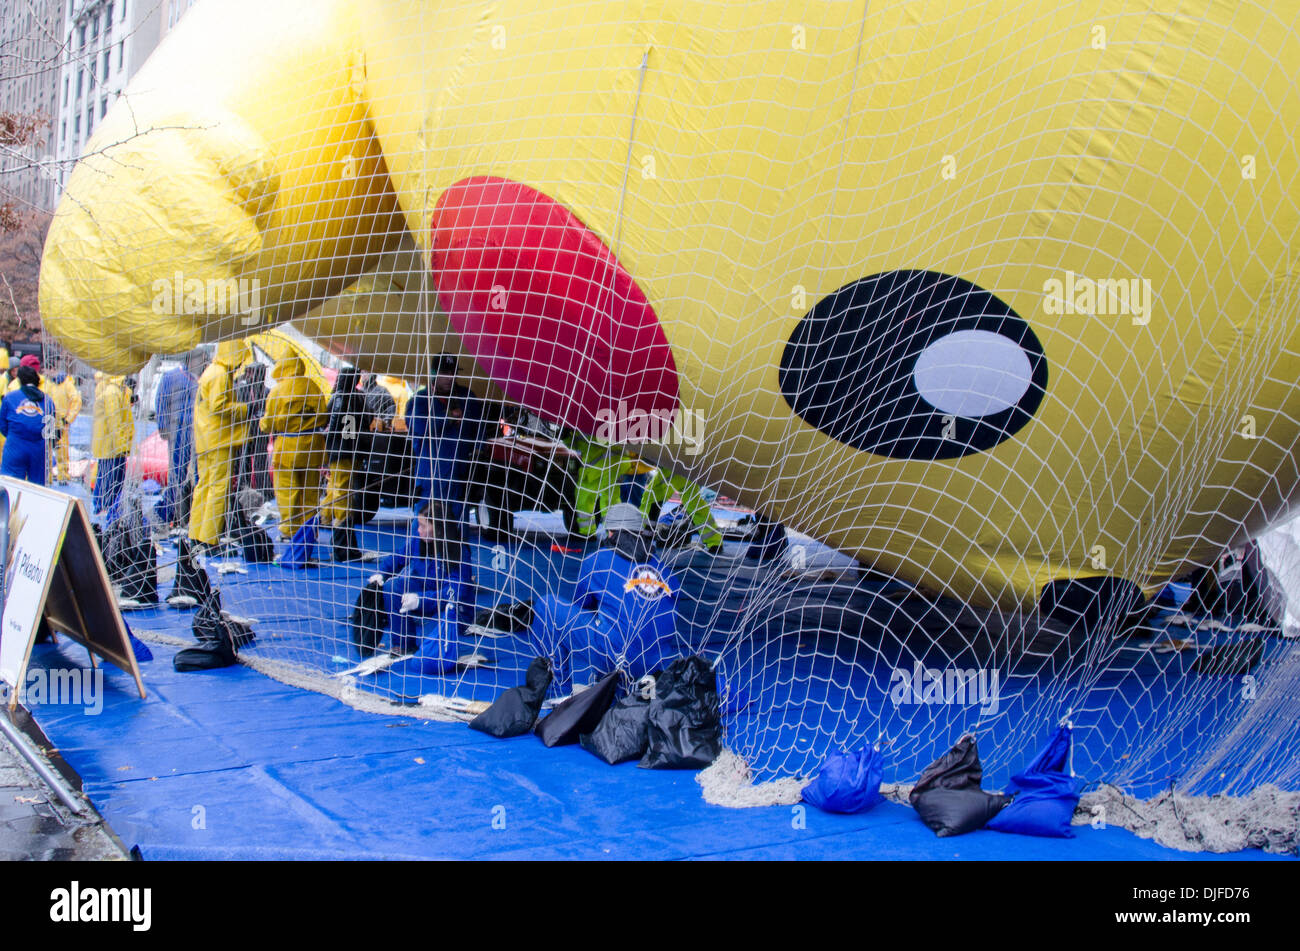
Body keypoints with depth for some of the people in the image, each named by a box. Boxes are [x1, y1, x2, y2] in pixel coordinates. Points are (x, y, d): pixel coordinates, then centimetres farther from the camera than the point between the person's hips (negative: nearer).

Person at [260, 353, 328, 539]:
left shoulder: (278, 390, -7)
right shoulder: (313, 387, 1)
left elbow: (269, 423, -2)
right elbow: (323, 417, 5)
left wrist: (263, 423, 21)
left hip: (287, 447, -3)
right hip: (313, 445, 3)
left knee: (287, 489, 5)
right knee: (310, 489, 11)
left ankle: (290, 530, 5)